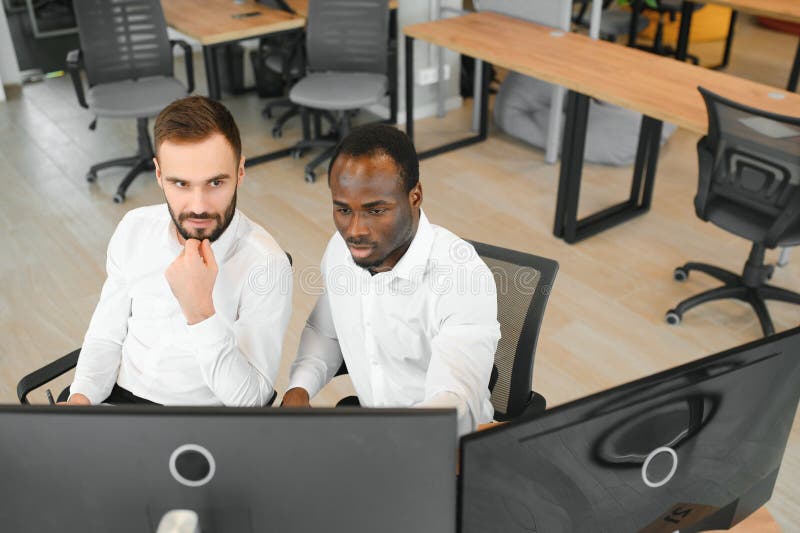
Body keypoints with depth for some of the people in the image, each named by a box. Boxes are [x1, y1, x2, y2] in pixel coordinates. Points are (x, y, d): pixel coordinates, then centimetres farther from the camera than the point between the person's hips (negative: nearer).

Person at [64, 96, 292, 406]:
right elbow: (105, 338, 8)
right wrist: (81, 397, -10)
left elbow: (250, 399, -18)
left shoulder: (266, 264, -17)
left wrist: (200, 311, -28)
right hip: (118, 395, 4)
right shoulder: (134, 229, 0)